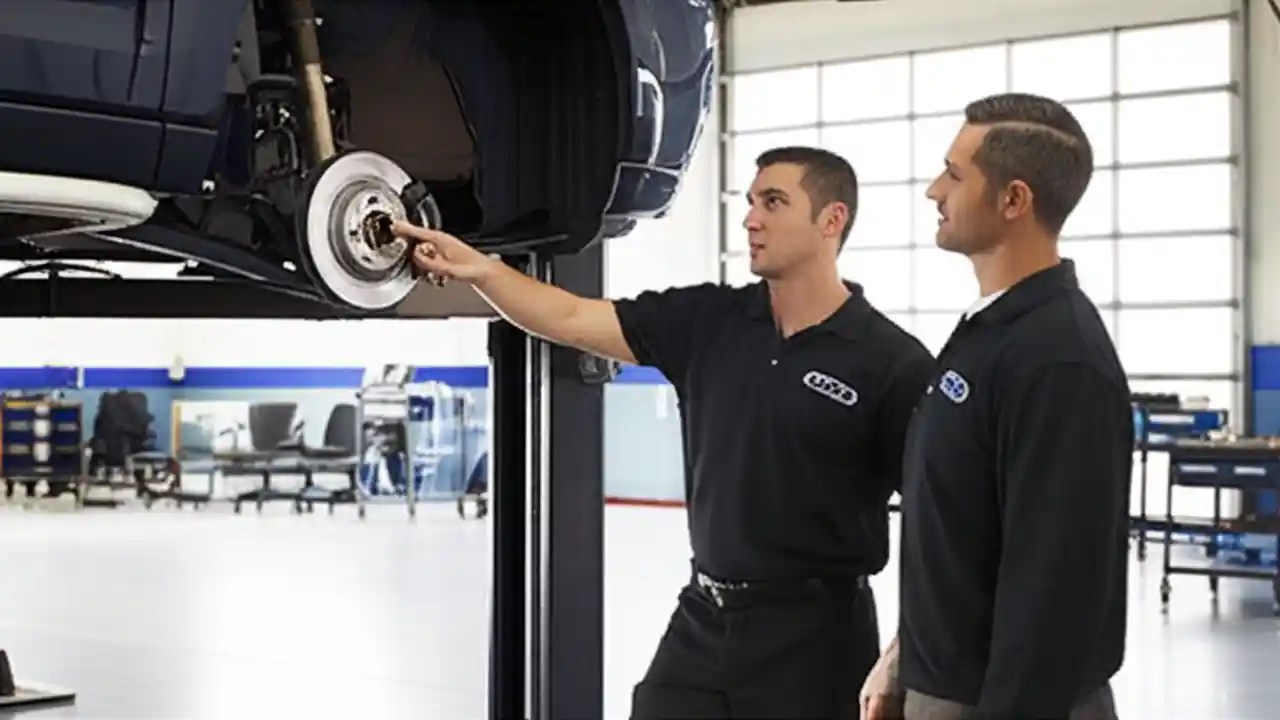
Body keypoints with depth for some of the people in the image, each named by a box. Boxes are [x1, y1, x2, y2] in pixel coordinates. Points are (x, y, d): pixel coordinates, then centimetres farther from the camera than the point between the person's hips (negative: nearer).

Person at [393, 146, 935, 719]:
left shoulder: (893, 363, -11)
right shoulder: (707, 321, 4)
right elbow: (571, 320, 2)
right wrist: (474, 267, -12)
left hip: (813, 631, -4)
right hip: (701, 619, 5)